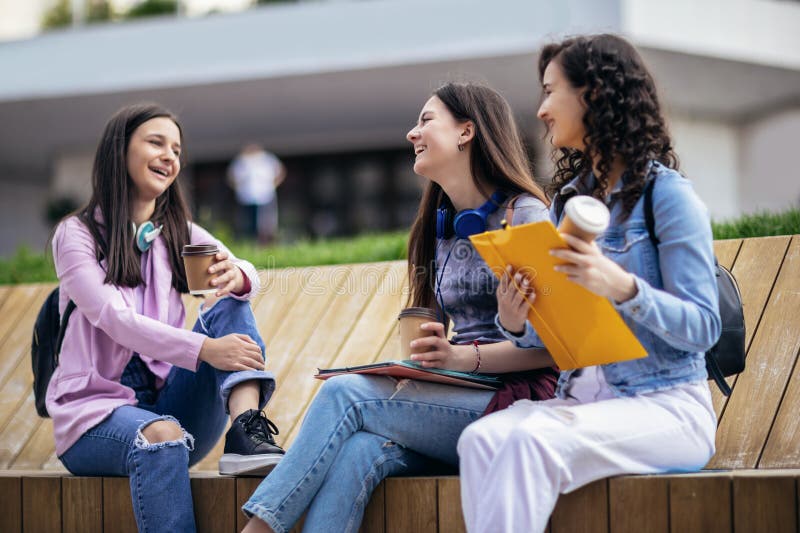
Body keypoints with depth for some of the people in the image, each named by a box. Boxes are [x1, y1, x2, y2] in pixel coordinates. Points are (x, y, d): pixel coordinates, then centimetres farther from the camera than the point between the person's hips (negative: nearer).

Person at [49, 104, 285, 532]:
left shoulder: (182, 235, 14)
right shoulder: (77, 234, -1)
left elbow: (246, 277, -5)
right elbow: (111, 317, -18)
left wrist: (237, 276, -32)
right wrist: (204, 349, -32)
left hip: (168, 402, 5)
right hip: (96, 411, -5)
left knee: (229, 306, -16)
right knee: (162, 437, -37)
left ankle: (247, 429, -38)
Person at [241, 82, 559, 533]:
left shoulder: (523, 215, -1)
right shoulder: (440, 228, 21)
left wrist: (463, 357, -23)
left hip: (517, 400, -6)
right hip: (458, 402, 6)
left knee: (345, 393, -22)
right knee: (355, 453, -26)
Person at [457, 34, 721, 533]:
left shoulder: (668, 195, -4)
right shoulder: (569, 199, 17)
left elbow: (704, 328, -9)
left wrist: (623, 288, -26)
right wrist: (516, 324, -6)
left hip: (665, 409, -6)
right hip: (579, 399, 6)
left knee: (534, 440, -34)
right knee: (481, 439, -26)